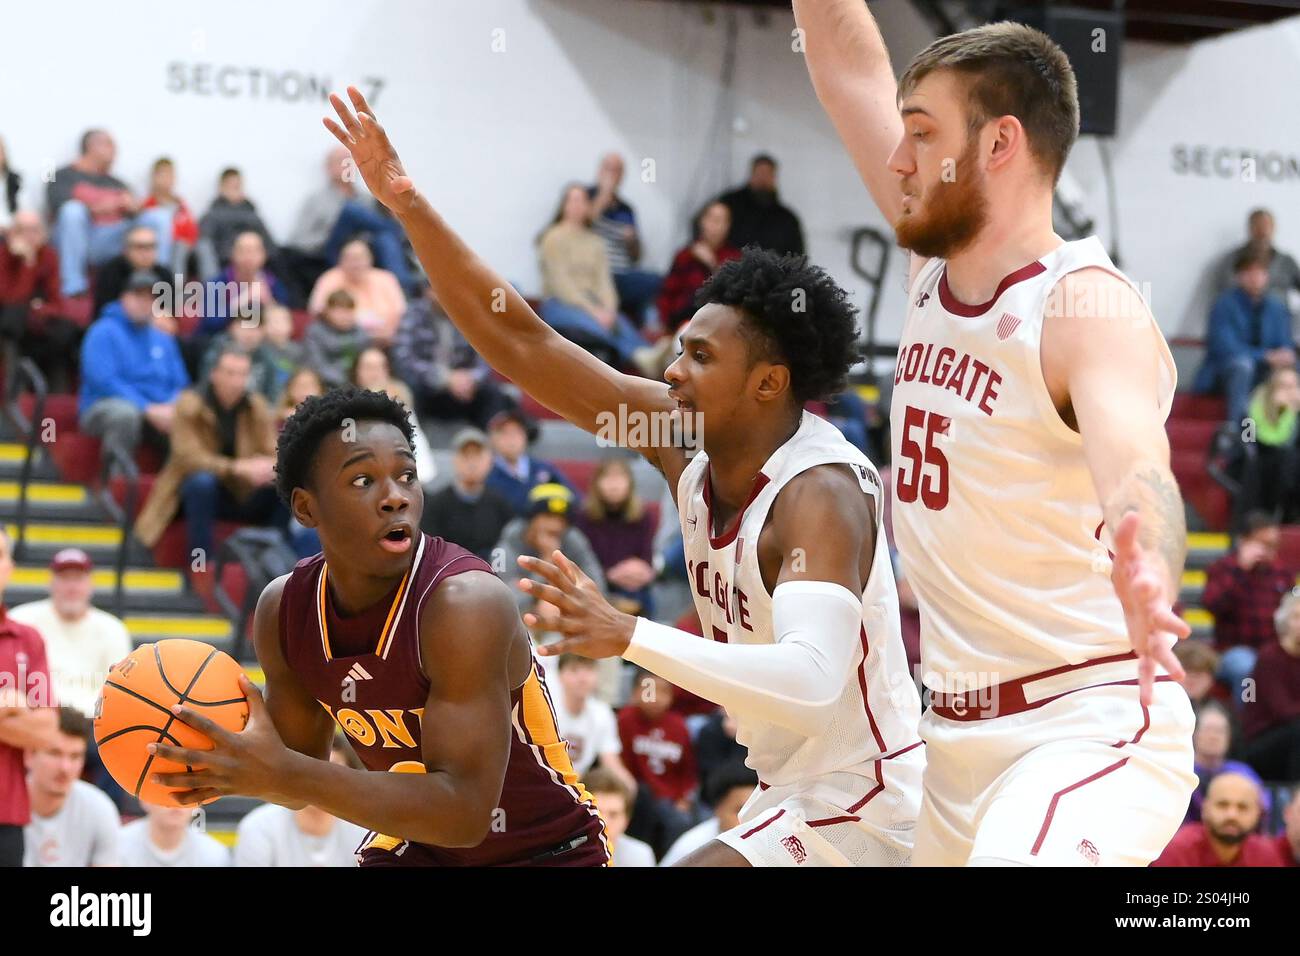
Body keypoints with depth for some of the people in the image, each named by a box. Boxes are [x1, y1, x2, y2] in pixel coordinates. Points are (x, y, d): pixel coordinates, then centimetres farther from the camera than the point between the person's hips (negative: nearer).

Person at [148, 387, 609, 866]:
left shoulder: (465, 603, -25)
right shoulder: (283, 610, -6)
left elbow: (464, 813, -30)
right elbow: (302, 776, 7)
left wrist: (282, 773, -35)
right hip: (411, 848, 5)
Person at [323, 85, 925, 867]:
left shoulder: (820, 493, -24)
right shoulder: (687, 436, -1)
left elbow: (811, 682, -40)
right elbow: (521, 343, 0)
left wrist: (631, 637, -47)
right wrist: (408, 204, -8)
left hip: (862, 810, -9)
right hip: (800, 797, 9)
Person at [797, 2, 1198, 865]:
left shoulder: (1087, 305, -16)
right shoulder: (938, 270, 7)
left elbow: (1133, 461, -36)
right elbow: (850, 72, 15)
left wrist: (1145, 565, -56)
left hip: (1091, 723, -9)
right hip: (960, 734, 9)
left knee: (1021, 855, -35)